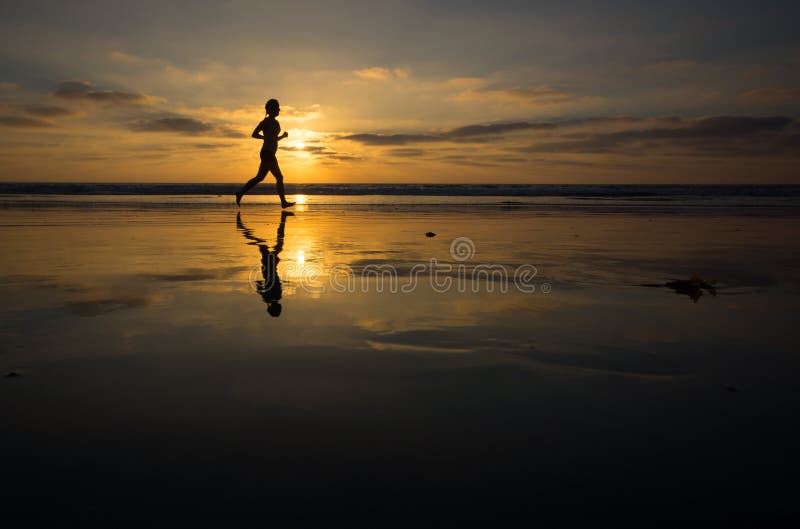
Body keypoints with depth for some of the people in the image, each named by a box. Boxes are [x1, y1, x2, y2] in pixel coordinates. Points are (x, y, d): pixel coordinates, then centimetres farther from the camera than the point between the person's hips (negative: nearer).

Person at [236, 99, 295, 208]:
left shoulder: (276, 122, 17)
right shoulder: (266, 121, -9)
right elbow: (254, 134, -10)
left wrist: (283, 136, 9)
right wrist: (266, 138, -9)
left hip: (270, 154, 9)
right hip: (267, 153, -9)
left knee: (259, 177, 11)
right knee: (279, 177, -7)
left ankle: (240, 192, 16)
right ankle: (284, 202, -2)